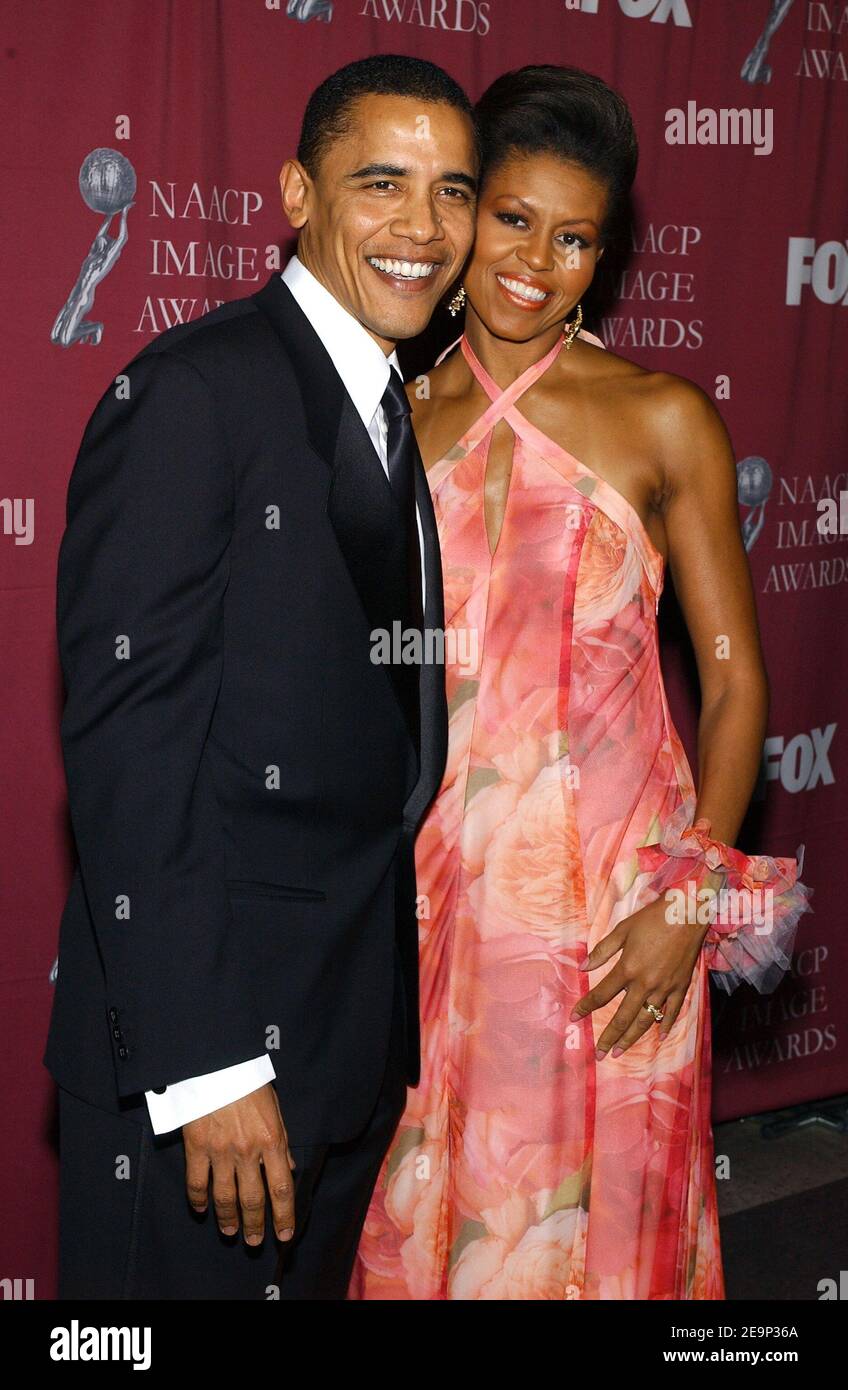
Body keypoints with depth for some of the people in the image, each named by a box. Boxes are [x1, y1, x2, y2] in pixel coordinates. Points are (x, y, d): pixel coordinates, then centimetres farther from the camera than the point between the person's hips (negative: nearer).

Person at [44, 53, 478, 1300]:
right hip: (195, 1039, -8)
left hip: (359, 1039, 8)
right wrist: (204, 1064, -22)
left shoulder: (394, 409, 12)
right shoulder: (193, 392, -14)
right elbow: (125, 739, -19)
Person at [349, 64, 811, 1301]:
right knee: (427, 1209, 12)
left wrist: (692, 901, -12)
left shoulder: (663, 419, -3)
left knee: (592, 1216, 8)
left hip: (609, 896, -2)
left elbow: (734, 683, -2)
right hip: (427, 891, 3)